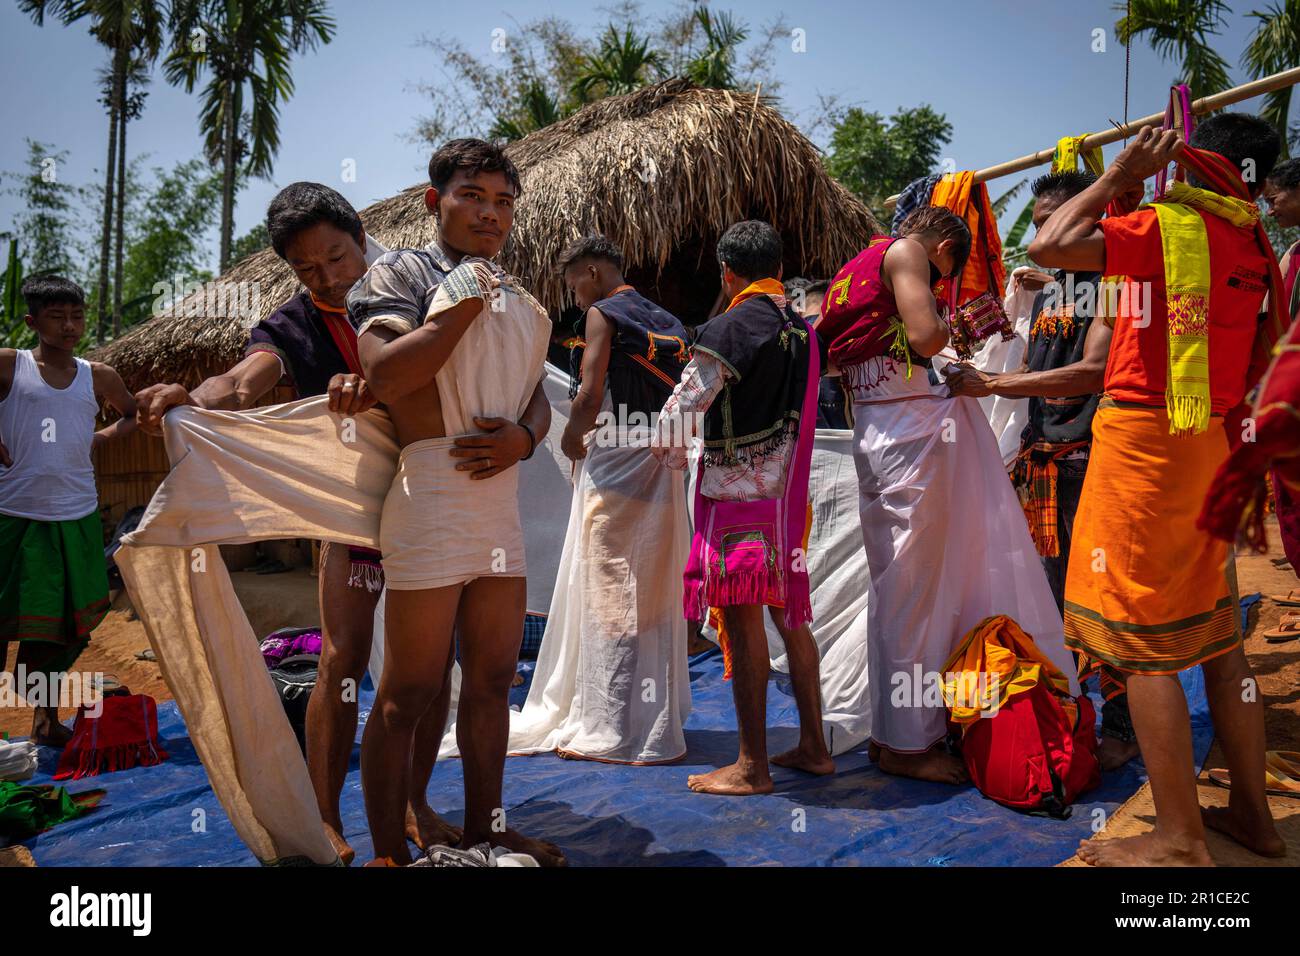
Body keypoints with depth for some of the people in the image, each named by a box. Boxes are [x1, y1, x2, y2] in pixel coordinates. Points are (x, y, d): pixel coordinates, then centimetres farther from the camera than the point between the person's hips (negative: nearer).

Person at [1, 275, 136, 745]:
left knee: (62, 625, 11)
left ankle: (46, 715, 25)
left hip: (77, 517, 3)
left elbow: (133, 415, 25)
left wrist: (103, 436, 6)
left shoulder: (98, 377, 8)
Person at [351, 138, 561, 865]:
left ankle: (484, 828, 27)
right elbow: (384, 375, -15)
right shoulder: (400, 272, 1)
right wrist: (464, 304, -9)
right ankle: (389, 852, 11)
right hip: (430, 494, -7)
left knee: (493, 676, 13)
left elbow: (538, 395, 20)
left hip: (502, 498, 7)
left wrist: (523, 435, -3)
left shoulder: (516, 297, 22)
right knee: (411, 690, -3)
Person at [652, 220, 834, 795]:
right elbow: (800, 408, 17)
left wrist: (670, 458, 8)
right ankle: (813, 747, 24)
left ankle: (752, 766, 4)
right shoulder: (803, 331, 11)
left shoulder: (729, 328, -11)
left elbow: (682, 409, -8)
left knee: (742, 621, -3)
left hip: (736, 491, -8)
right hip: (789, 492, 8)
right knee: (791, 617, 14)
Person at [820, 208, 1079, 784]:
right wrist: (950, 327, 4)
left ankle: (889, 730, 24)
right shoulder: (906, 251, -3)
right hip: (914, 427, -9)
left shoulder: (856, 268, 24)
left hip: (873, 433, 9)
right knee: (915, 581, -3)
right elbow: (925, 335, -18)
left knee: (891, 581, 14)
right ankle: (908, 743, 7)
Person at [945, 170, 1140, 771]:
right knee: (1055, 594, 13)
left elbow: (1094, 370, -19)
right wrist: (977, 377, 5)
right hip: (1043, 460, 8)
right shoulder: (1044, 297, 20)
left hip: (1093, 457, -7)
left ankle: (1121, 726, 10)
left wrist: (993, 383, -20)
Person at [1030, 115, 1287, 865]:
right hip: (1212, 444, 8)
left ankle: (1180, 842, 3)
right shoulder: (1253, 245, 12)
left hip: (1146, 437, -8)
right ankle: (1252, 814, 26)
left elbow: (1048, 247, -15)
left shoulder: (1169, 223, -11)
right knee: (1217, 635, 15)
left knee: (1143, 644, -3)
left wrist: (1119, 176, -4)